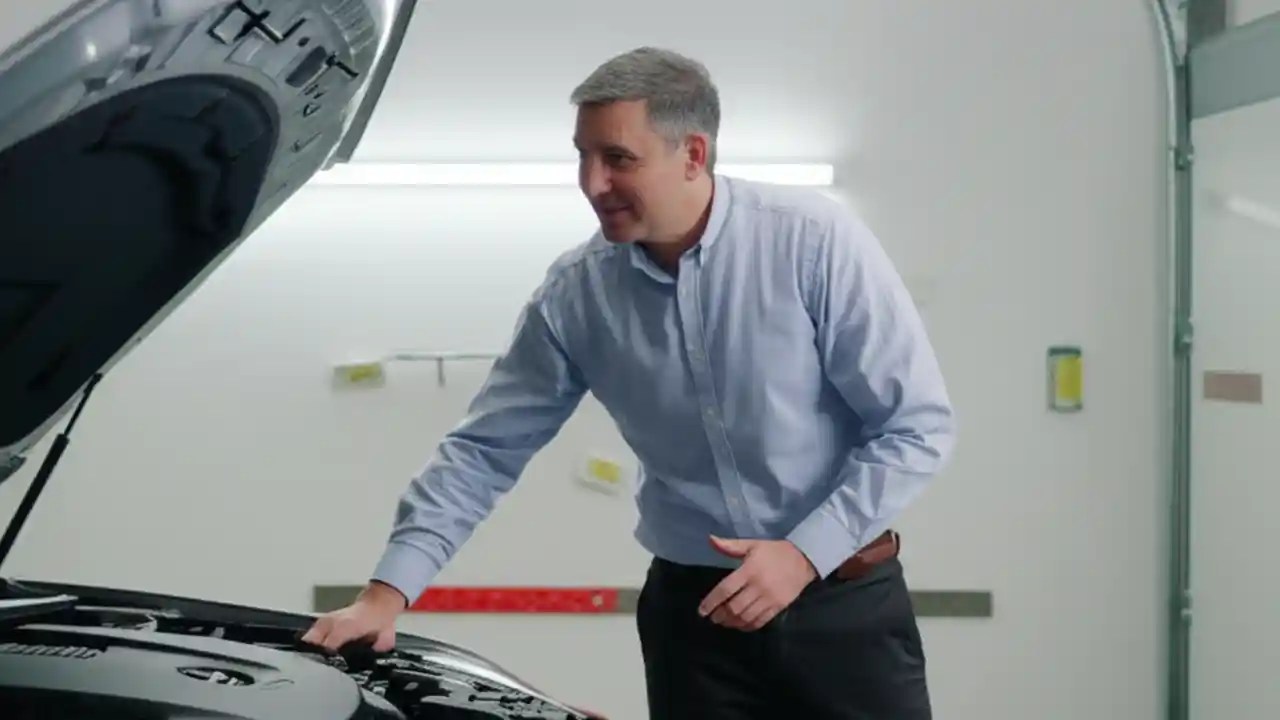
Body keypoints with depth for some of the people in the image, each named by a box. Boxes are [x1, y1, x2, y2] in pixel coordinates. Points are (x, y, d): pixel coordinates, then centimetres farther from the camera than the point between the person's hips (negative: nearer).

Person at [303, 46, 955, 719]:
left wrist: (808, 552, -17)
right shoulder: (576, 292, -3)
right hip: (691, 607, 3)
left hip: (844, 600, -2)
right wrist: (389, 589, -8)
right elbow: (484, 450, 1)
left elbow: (918, 424, -10)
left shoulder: (814, 240, -12)